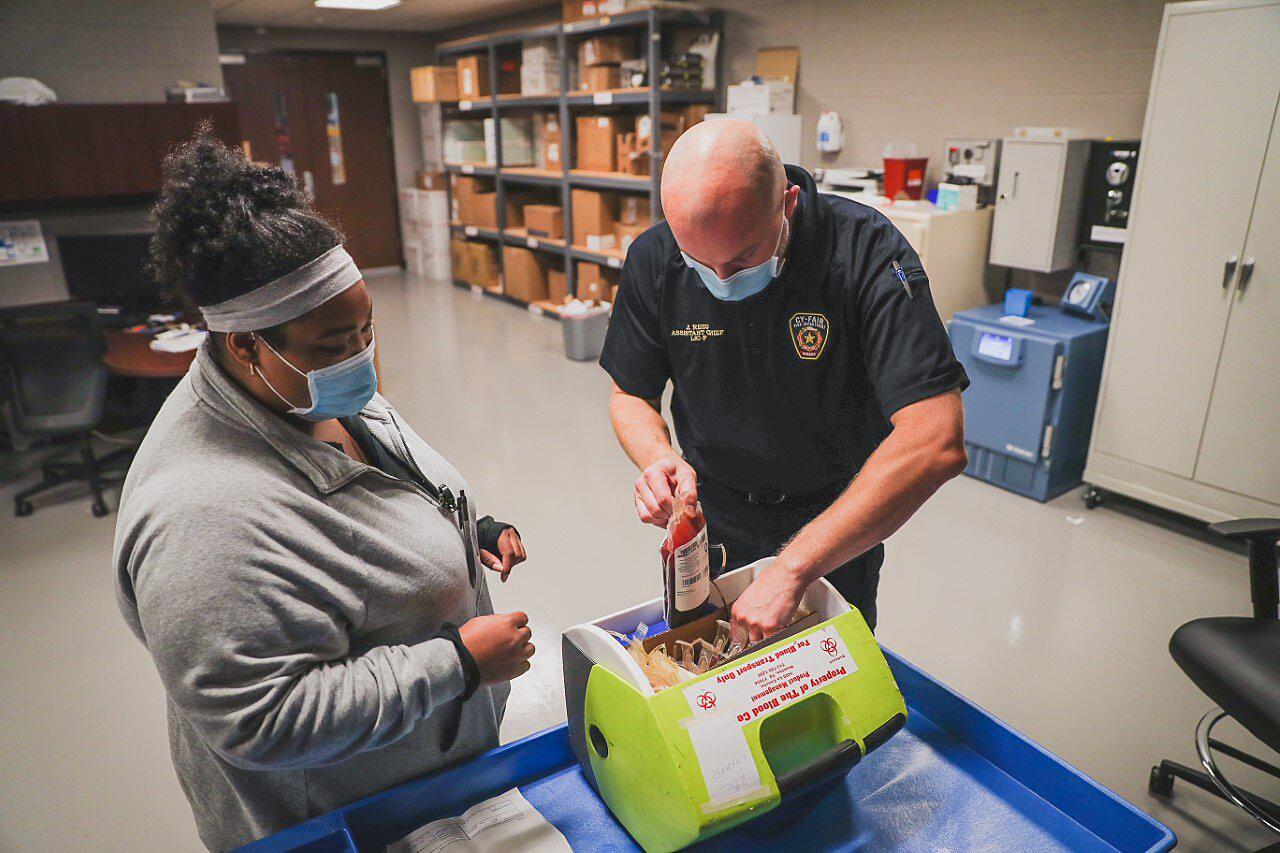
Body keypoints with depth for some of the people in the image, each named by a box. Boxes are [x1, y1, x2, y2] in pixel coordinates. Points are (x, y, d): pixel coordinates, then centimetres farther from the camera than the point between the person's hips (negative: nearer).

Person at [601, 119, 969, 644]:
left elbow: (936, 442, -38)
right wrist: (659, 458, -27)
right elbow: (630, 394, -4)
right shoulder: (653, 259, -18)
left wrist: (792, 569, -41)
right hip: (709, 511, 2)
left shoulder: (867, 252, -29)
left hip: (837, 514, -2)